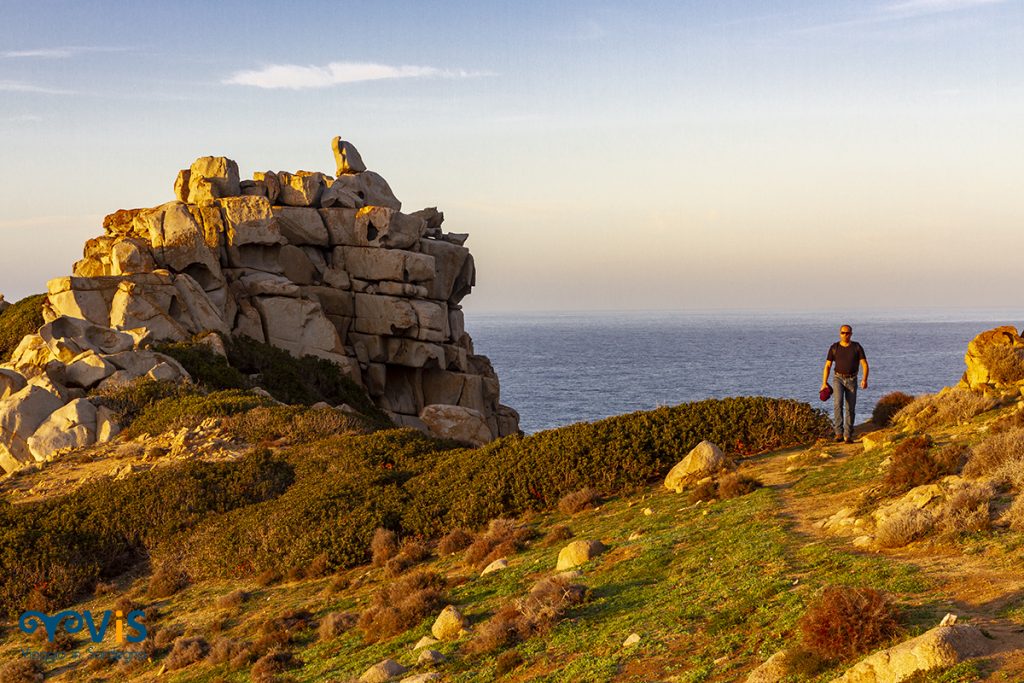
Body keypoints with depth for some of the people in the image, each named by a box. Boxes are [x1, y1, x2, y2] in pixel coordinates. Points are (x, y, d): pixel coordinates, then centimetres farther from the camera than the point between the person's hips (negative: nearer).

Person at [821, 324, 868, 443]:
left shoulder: (857, 347, -2)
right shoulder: (834, 348, 0)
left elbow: (864, 364, -6)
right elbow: (827, 366, 2)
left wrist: (865, 379, -22)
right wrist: (824, 383, -5)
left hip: (852, 380, 1)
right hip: (838, 379, -1)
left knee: (850, 408, -1)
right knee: (838, 403, -23)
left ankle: (848, 436, 8)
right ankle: (839, 433, -22)